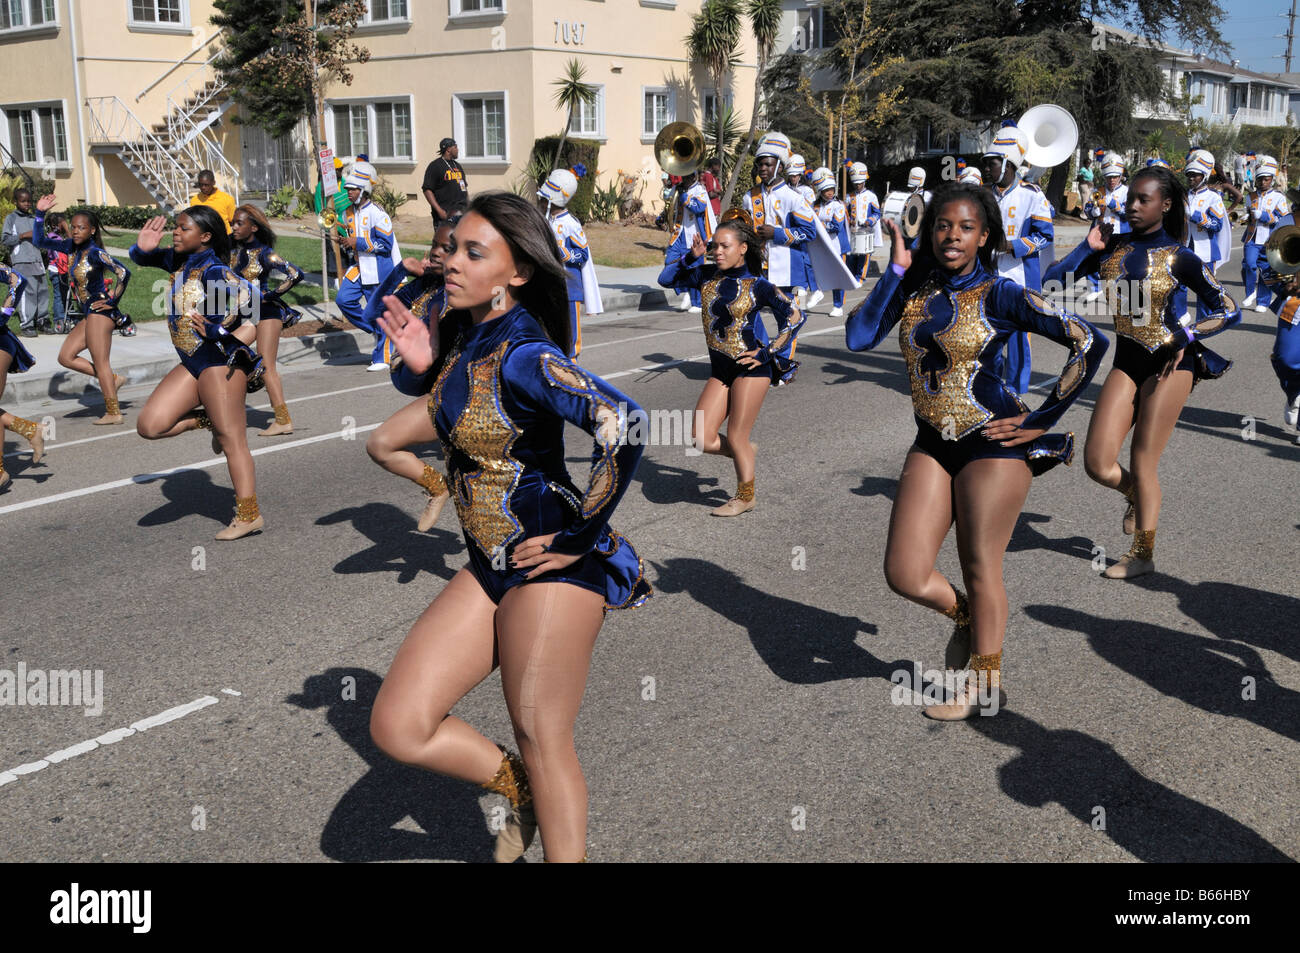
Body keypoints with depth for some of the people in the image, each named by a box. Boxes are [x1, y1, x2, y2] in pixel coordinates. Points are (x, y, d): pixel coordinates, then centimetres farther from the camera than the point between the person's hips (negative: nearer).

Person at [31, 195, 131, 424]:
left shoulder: (95, 252, -14)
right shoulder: (72, 247, 10)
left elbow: (123, 272, -24)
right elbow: (41, 241, 19)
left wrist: (113, 300, -18)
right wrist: (40, 214, 9)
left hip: (100, 312, -9)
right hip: (89, 314, 9)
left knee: (100, 363, -6)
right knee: (66, 357, 9)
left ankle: (113, 413, 0)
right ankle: (112, 379, 14)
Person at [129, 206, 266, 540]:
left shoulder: (212, 270, -15)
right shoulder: (178, 261, 10)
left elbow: (247, 295, -31)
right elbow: (140, 258, 25)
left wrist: (217, 329, -21)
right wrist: (143, 247, 1)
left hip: (221, 361, -8)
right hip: (192, 363, 8)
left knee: (231, 440, -4)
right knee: (149, 426, -1)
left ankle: (249, 514, 3)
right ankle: (208, 421, 19)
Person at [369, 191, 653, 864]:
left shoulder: (522, 354, -20)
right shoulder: (463, 334, 7)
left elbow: (621, 425, -33)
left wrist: (580, 537, -23)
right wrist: (428, 367, 9)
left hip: (549, 565, -8)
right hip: (490, 567, 9)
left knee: (541, 739, 3)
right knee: (398, 728, 4)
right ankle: (523, 790, 27)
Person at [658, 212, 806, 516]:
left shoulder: (757, 285, -8)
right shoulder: (708, 275, 5)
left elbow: (795, 316, -6)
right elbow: (666, 278, 11)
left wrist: (768, 352, -9)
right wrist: (691, 258, -3)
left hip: (751, 368, -5)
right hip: (719, 369, 5)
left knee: (736, 437, 0)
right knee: (701, 439, -2)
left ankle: (745, 497, 22)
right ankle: (745, 454, 28)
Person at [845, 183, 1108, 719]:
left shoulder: (999, 295, -10)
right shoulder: (915, 284, 5)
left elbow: (1089, 343, -12)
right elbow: (858, 338, -7)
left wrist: (1040, 421, -10)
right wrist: (896, 270, -8)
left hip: (992, 445, -5)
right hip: (932, 445, 5)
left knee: (980, 565, 7)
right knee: (905, 575, 1)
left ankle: (985, 683, 26)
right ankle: (965, 618, 33)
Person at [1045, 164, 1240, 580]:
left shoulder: (1178, 258, -8)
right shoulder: (1112, 246, 2)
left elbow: (1229, 311, -6)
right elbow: (1053, 281, 1)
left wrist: (1184, 336, -19)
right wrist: (1087, 246, -8)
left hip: (1170, 363, -4)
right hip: (1126, 361, 4)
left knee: (1142, 463, -1)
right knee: (1098, 464, -3)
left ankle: (1143, 553, 15)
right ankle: (1136, 497, 31)